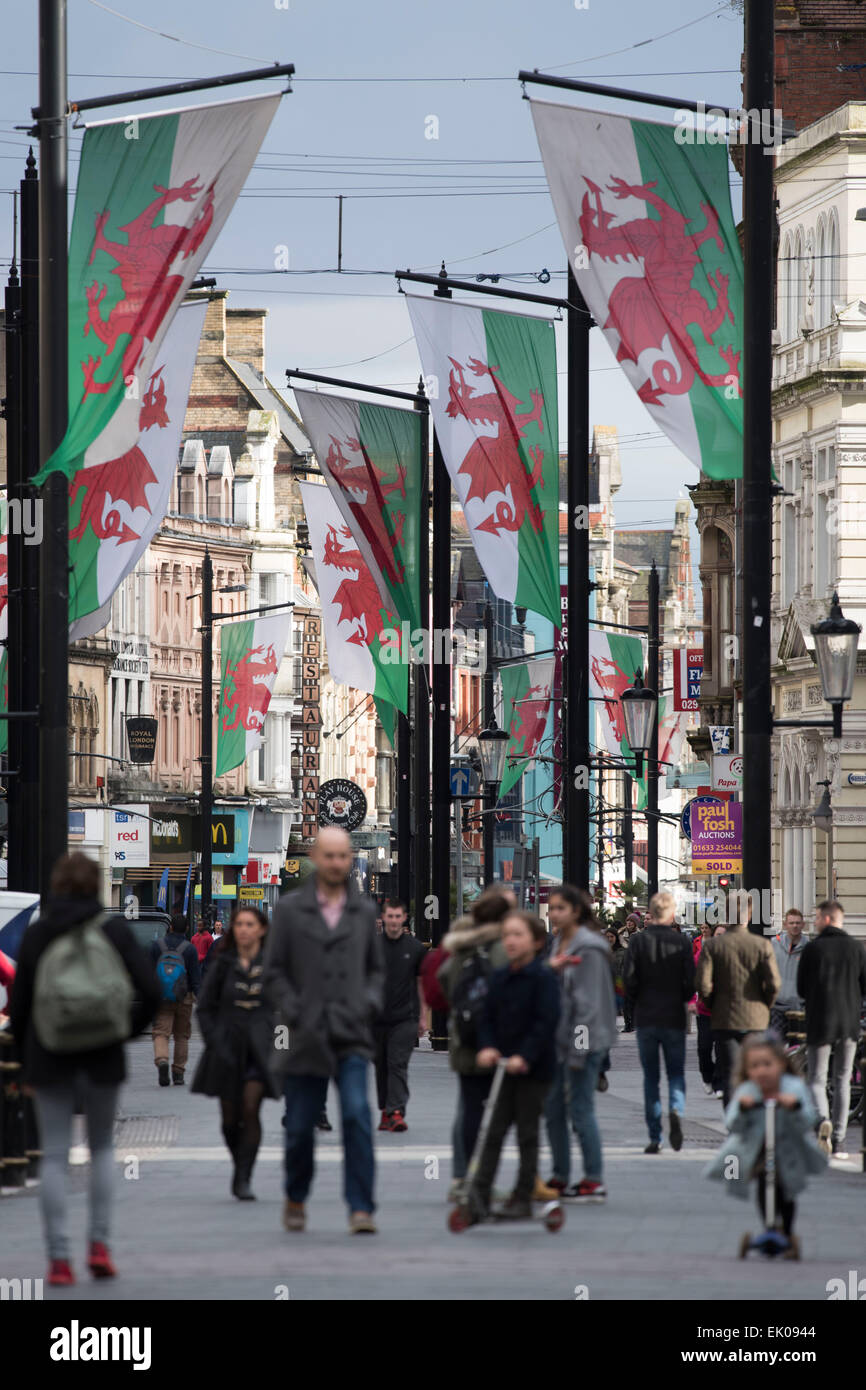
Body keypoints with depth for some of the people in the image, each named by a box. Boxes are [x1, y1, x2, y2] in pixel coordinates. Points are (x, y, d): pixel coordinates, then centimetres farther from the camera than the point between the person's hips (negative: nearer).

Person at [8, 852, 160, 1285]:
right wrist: (127, 1030, 9)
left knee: (54, 1156, 4)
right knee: (101, 1148, 16)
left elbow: (18, 1006, 1)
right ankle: (99, 1244, 4)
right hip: (102, 1056, 0)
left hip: (49, 1059, 0)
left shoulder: (35, 936, -1)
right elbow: (150, 991, -8)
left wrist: (26, 1060, 13)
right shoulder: (114, 929, -3)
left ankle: (59, 1258, -1)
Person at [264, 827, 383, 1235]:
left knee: (357, 1116, -16)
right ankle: (295, 1200, 29)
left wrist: (370, 1003, 0)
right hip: (306, 1038, 0)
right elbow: (274, 972, 4)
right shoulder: (290, 909, 4)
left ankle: (361, 1208, -16)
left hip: (352, 1036, 0)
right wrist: (294, 1013, -8)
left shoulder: (364, 911, 11)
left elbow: (376, 968, 19)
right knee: (300, 1126, 6)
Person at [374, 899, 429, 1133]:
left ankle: (396, 1112, -17)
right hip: (377, 1016, 2)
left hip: (405, 1017, -2)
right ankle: (385, 1111, 19)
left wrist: (423, 1017, 8)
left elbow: (422, 982, 10)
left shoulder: (415, 948, 3)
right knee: (381, 1066, 8)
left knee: (398, 1065, -11)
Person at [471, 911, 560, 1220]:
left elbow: (547, 1021, -16)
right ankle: (480, 1196, 1)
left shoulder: (543, 978, -10)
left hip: (533, 1068, -6)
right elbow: (488, 1017, 11)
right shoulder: (498, 978, 9)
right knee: (494, 1132, 3)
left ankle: (522, 1198, 7)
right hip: (504, 1066, 6)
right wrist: (487, 1047, -7)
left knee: (527, 1133, 1)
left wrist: (525, 1056, -22)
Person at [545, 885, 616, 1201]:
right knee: (553, 1109, 10)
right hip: (557, 1038, 9)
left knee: (580, 1109, -7)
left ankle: (594, 1181, -1)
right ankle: (560, 1177, 19)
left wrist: (579, 1051, -18)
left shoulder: (588, 949, -14)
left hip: (583, 1040, -9)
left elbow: (588, 1002, -17)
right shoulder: (558, 944, 12)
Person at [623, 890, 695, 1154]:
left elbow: (628, 977, -8)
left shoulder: (638, 941, -4)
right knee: (676, 1072, 10)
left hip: (645, 1016, 0)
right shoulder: (682, 943, -4)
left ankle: (655, 1138, 5)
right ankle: (676, 1110, -21)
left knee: (650, 1076, 7)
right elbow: (691, 981, -6)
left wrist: (637, 1002, 9)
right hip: (673, 1016, 0)